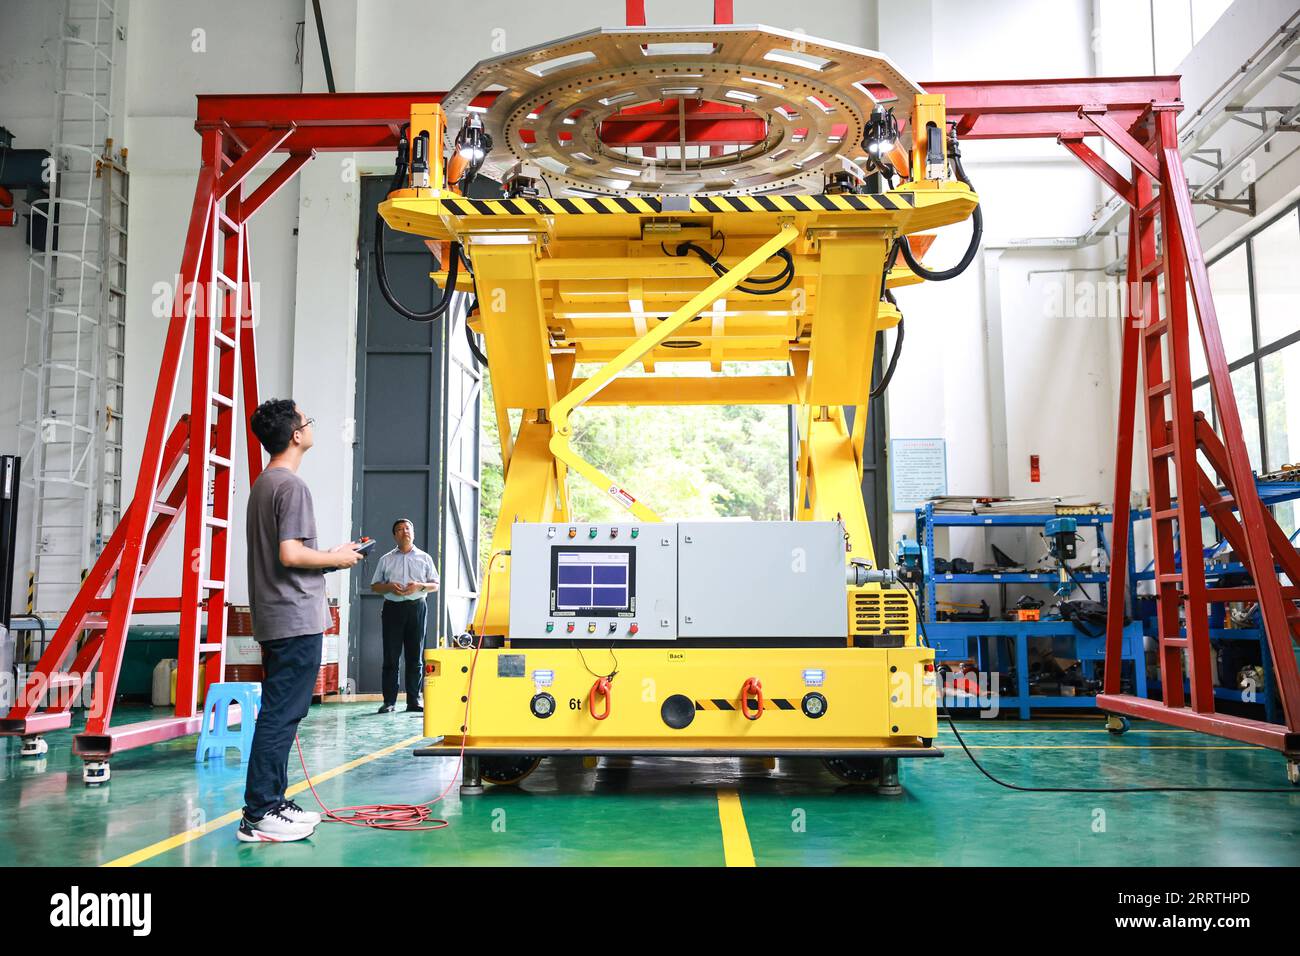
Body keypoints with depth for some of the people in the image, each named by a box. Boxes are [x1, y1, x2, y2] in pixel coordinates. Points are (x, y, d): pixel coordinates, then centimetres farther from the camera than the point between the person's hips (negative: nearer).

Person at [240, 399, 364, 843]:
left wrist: (329, 556, 16)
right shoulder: (291, 485, -15)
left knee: (279, 711, 15)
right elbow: (291, 554, -22)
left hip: (276, 619, 10)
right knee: (282, 715, -6)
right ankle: (258, 816, -1)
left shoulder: (262, 484, 16)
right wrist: (336, 559, -8)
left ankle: (274, 802, 23)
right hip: (297, 619, -10)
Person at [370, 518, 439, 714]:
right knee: (391, 656, -4)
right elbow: (375, 586, 13)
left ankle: (414, 701, 5)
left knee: (415, 657, 1)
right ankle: (389, 701, -1)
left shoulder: (424, 558, 13)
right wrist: (389, 587, -8)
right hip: (392, 608, 0)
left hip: (416, 608, 0)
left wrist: (420, 586, -9)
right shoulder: (386, 560, 14)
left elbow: (435, 585, 11)